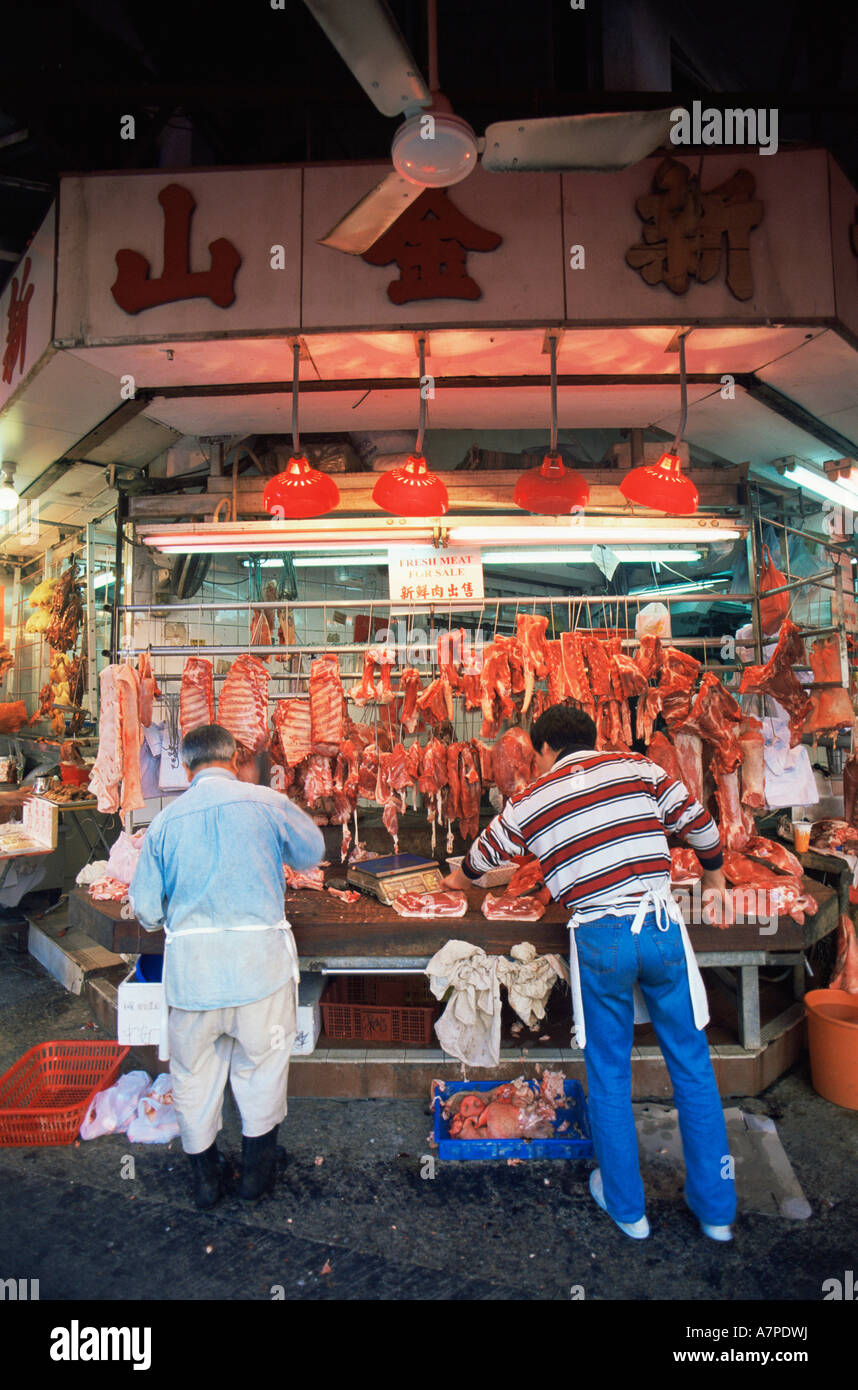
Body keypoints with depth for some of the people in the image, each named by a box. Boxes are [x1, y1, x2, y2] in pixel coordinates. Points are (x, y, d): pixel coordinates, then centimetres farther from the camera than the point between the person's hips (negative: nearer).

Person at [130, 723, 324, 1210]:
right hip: (258, 952, -2)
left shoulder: (166, 820, 1)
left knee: (194, 1065, 20)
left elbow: (147, 909, 6)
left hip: (189, 956, 2)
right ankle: (258, 1164, 32)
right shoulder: (266, 802, -5)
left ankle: (205, 1173, 35)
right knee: (262, 1058, 17)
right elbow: (312, 851, 12)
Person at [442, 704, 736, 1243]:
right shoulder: (638, 767, 5)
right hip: (661, 925, 2)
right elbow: (699, 822, 10)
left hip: (600, 939, -1)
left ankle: (627, 1207, 33)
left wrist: (461, 877, 45)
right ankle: (717, 1208, 31)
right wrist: (714, 871, 31)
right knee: (692, 1065, 17)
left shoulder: (529, 803, 6)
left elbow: (485, 852, 22)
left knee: (609, 1075, 17)